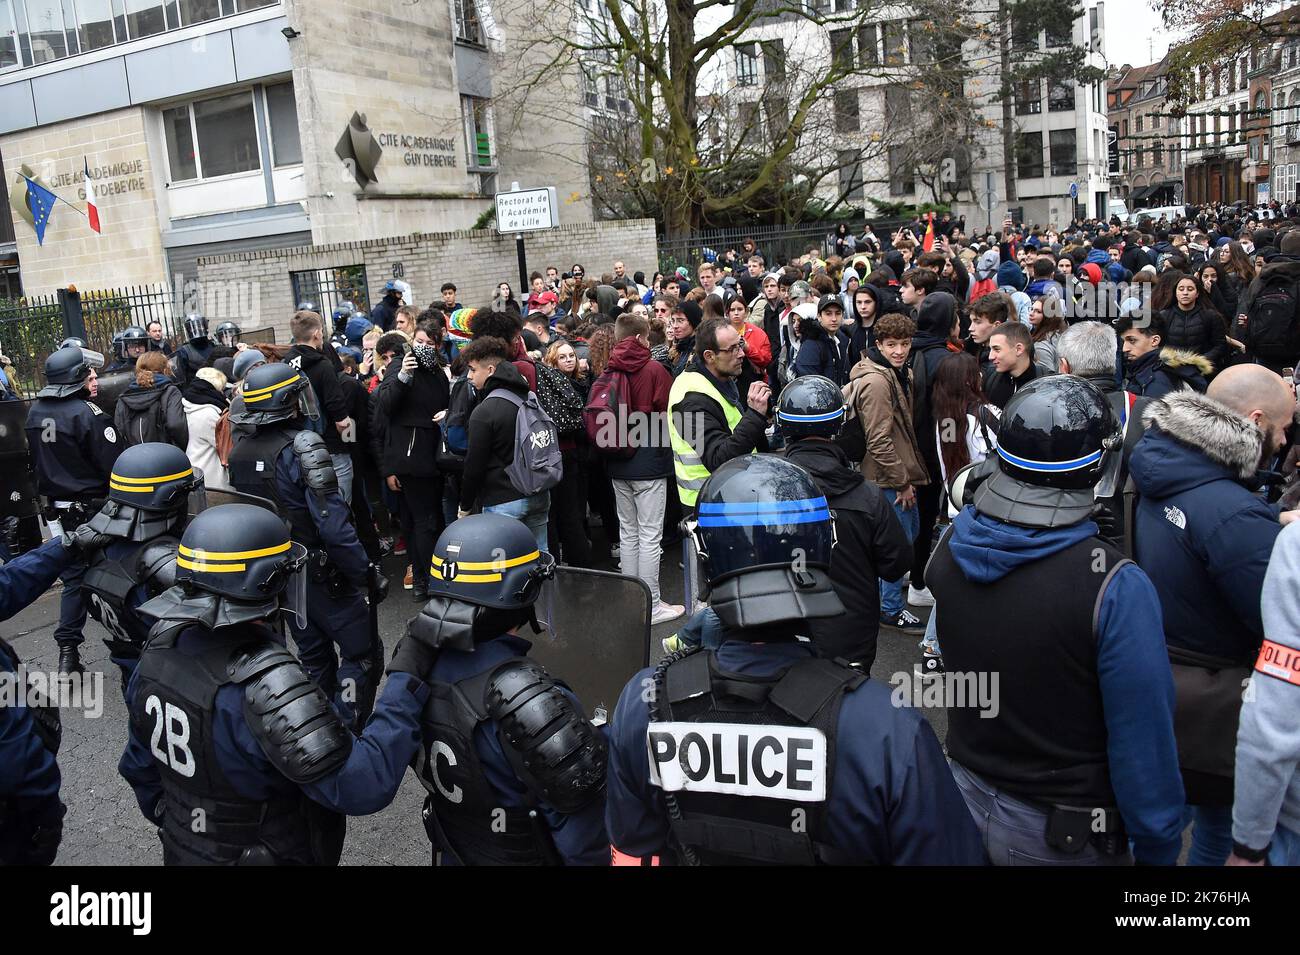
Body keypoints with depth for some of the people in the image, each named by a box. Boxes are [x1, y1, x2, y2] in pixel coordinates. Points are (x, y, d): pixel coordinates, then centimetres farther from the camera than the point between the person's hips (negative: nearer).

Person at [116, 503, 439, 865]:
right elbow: (363, 787, -38)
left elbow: (140, 764, 6)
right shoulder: (264, 685, -35)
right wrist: (407, 679, -32)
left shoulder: (161, 647, -10)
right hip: (274, 854, -7)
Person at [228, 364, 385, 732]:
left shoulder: (239, 450, 2)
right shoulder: (301, 447, -21)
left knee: (313, 654, 20)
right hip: (319, 573, -8)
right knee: (361, 649, 2)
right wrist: (366, 573, -20)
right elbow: (332, 521, -26)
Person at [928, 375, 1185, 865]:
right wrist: (1158, 849, -8)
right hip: (1062, 832, -4)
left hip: (964, 793, 4)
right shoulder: (1114, 587, -27)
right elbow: (1142, 738, -20)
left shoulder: (950, 544, -12)